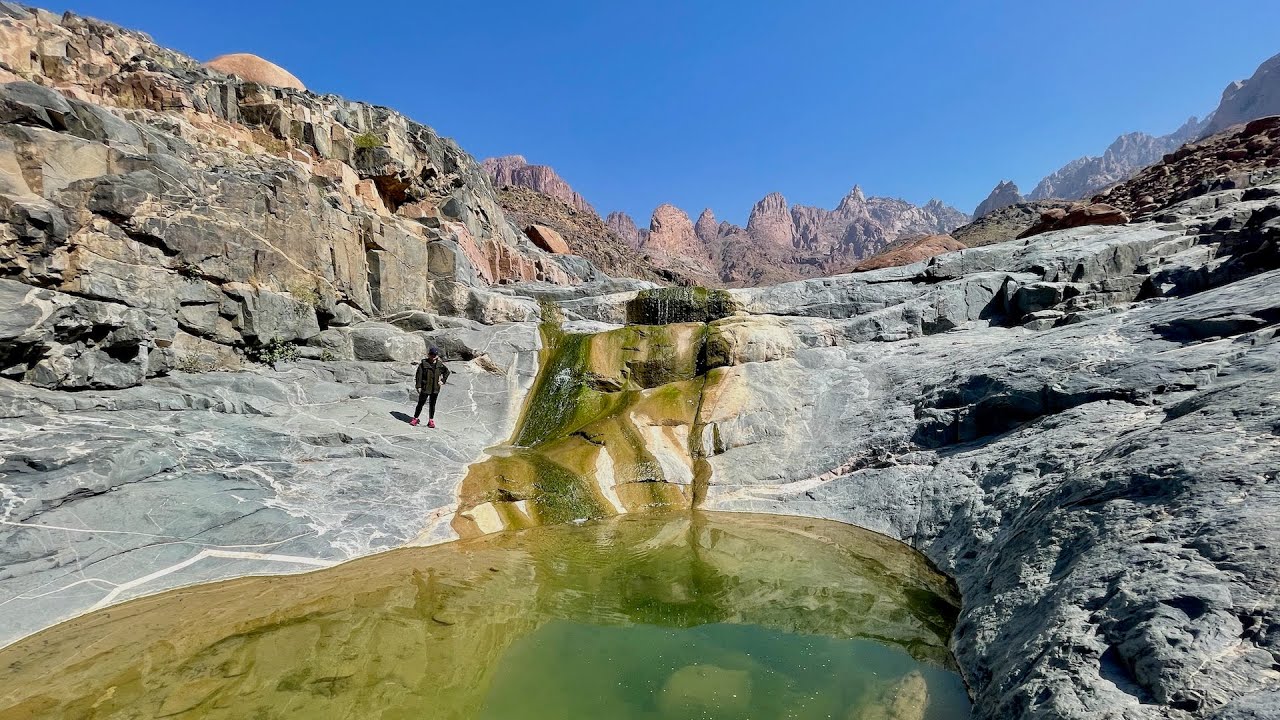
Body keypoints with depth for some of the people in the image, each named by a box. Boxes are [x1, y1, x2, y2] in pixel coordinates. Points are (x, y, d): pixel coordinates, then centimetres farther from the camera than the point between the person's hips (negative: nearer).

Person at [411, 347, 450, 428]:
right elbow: (419, 375, -6)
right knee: (421, 403, 5)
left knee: (432, 404, 10)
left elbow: (447, 371, 18)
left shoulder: (440, 364, 1)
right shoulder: (423, 364, -8)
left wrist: (443, 381, 8)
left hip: (435, 388, 3)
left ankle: (431, 421, 18)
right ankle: (415, 418, 18)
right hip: (425, 388, -3)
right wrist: (418, 386, -10)